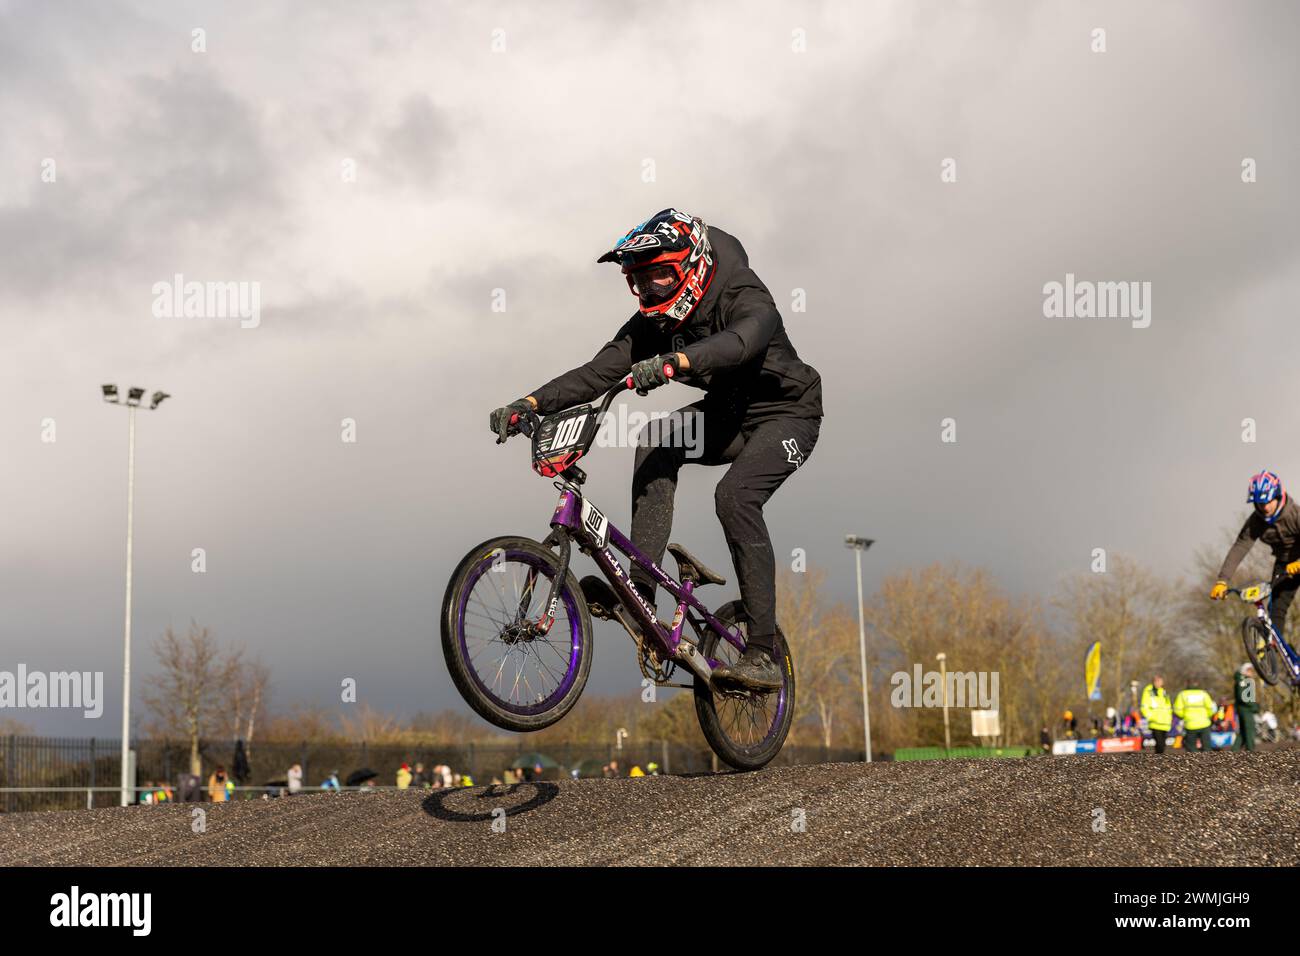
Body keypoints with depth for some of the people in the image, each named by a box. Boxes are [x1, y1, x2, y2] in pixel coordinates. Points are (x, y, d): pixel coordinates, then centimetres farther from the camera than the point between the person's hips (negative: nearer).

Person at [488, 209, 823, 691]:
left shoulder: (745, 299, -27)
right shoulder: (653, 324, -8)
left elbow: (740, 342, -50)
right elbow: (599, 371, -16)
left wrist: (673, 362, -68)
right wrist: (530, 404, -30)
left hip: (785, 413, -6)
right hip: (726, 414, 6)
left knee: (734, 495, -30)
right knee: (656, 444, -23)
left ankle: (762, 655, -27)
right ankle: (640, 589, -26)